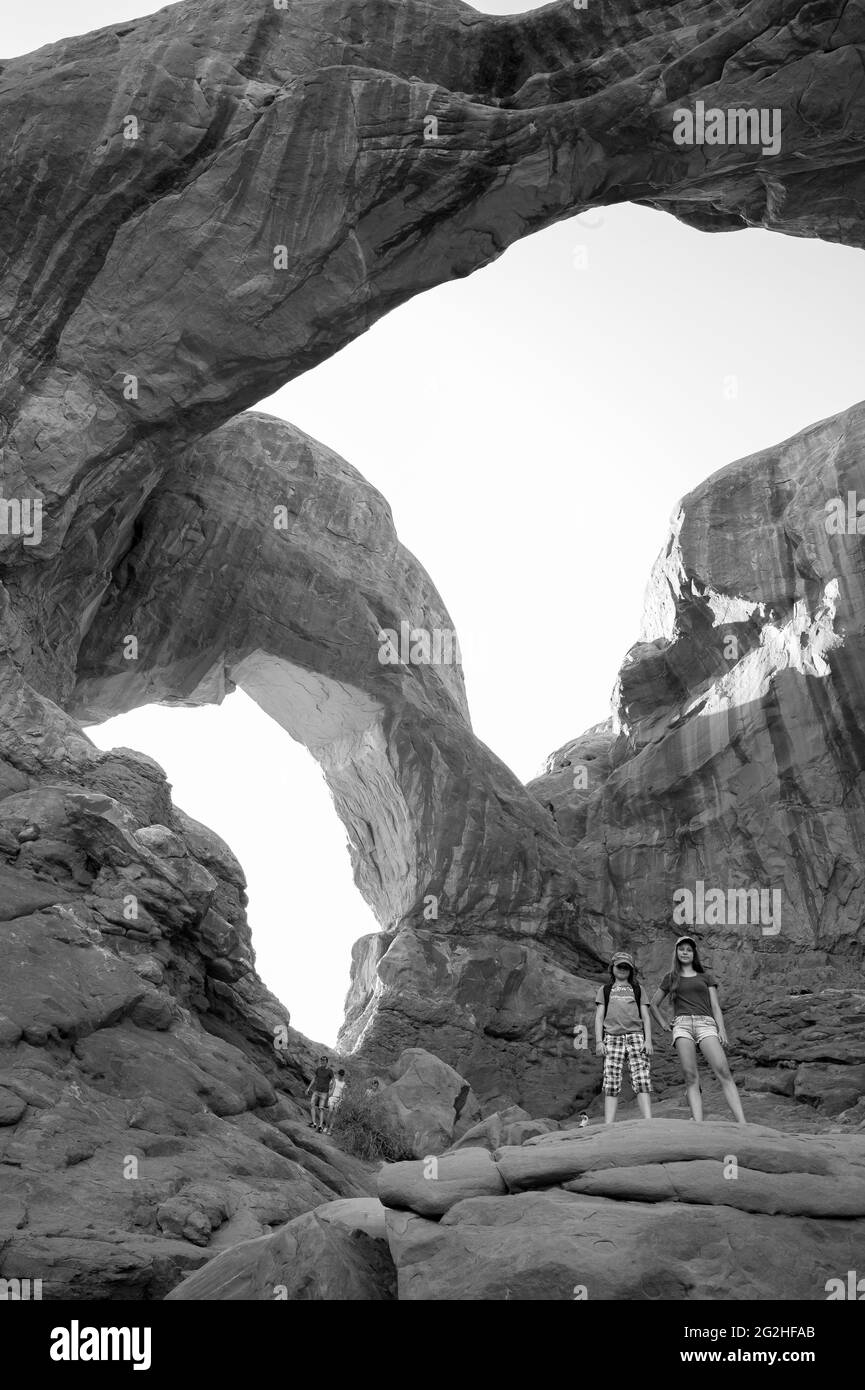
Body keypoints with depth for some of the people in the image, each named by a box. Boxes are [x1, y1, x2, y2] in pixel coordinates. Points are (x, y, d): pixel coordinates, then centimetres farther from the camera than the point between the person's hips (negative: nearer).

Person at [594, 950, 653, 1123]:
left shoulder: (637, 990, 22)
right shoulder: (604, 990, 21)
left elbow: (645, 1016, 15)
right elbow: (599, 1017, 14)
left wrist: (648, 1040, 0)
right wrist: (598, 1041, 1)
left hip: (636, 1035, 0)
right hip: (612, 1037, 0)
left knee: (642, 1080, -15)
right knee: (611, 1083, -11)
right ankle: (608, 1127, -17)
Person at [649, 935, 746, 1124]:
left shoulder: (706, 977, 21)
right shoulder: (670, 978, 22)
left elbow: (715, 1006, 14)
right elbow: (653, 1004, 30)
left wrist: (722, 1029, -1)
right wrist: (664, 1024, 16)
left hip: (706, 1023, -1)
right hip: (682, 1025, 1)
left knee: (723, 1072, -19)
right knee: (691, 1077, -14)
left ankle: (742, 1122, -29)